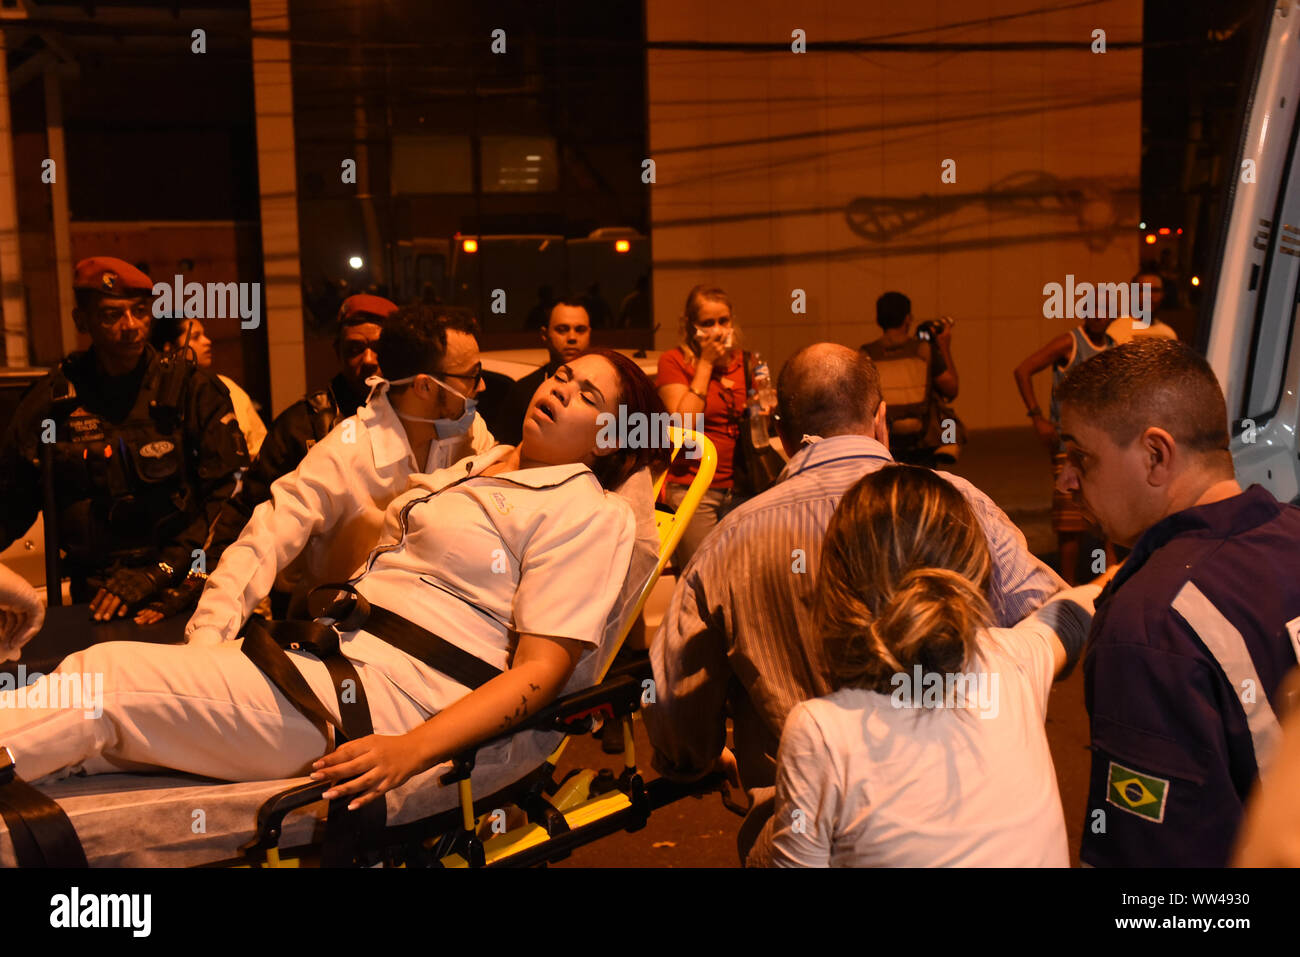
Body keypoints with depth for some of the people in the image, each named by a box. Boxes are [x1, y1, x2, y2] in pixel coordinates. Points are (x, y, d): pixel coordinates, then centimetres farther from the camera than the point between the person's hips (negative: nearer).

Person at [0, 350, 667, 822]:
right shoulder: (477, 464, 22)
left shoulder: (591, 512, -2)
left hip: (393, 687, -8)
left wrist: (410, 750, -22)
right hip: (335, 644, 8)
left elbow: (540, 671, -12)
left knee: (109, 679, -18)